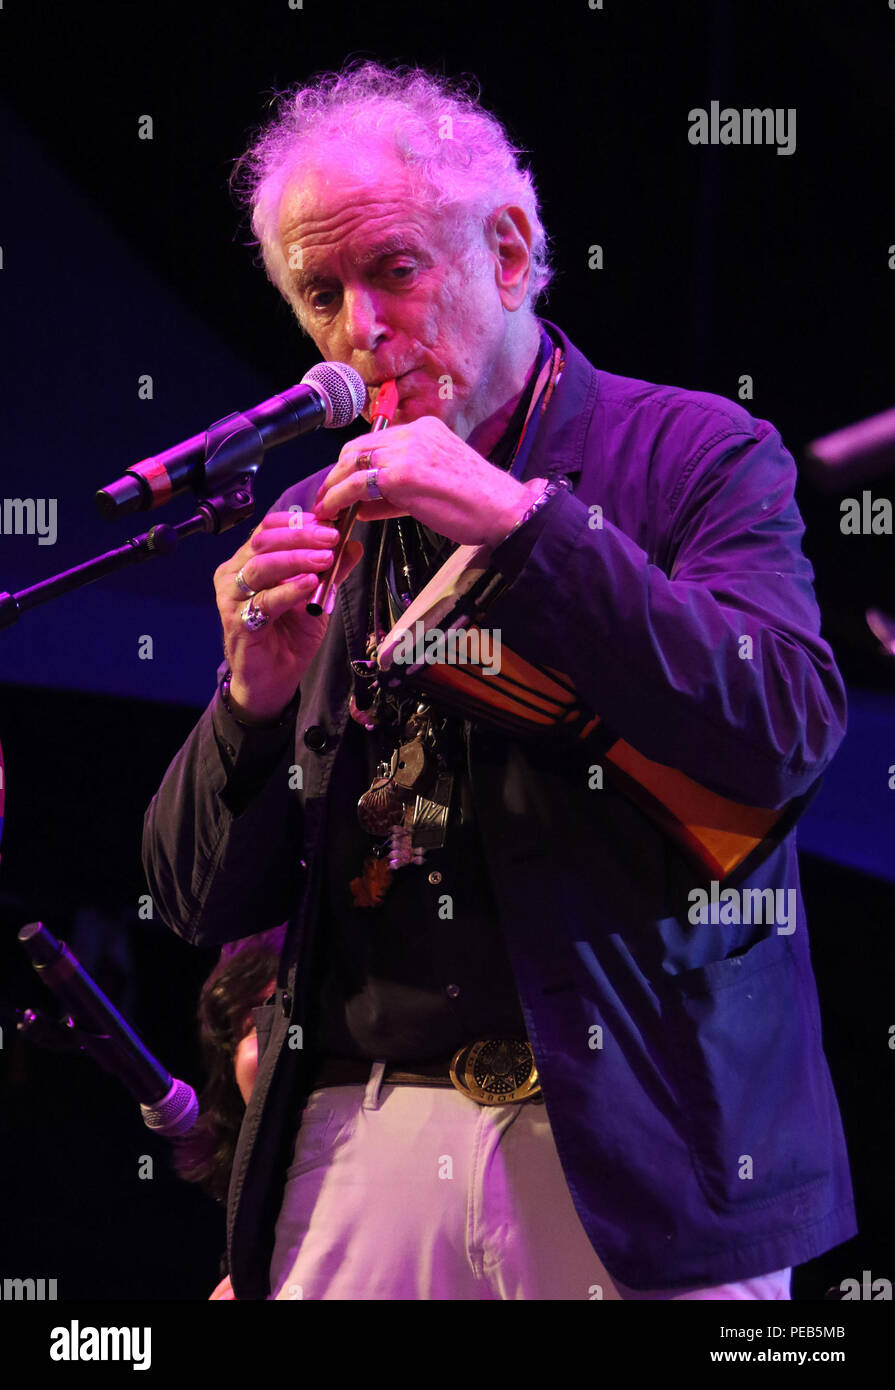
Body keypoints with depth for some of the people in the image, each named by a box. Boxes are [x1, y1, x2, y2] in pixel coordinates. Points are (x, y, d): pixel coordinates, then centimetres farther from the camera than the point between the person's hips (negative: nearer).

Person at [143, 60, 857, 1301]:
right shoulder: (318, 525, 14)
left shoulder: (695, 455, 3)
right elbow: (205, 904, 13)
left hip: (629, 1146, -3)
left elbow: (786, 732, -13)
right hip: (357, 1147, 3)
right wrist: (256, 697, -7)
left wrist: (519, 524, -15)